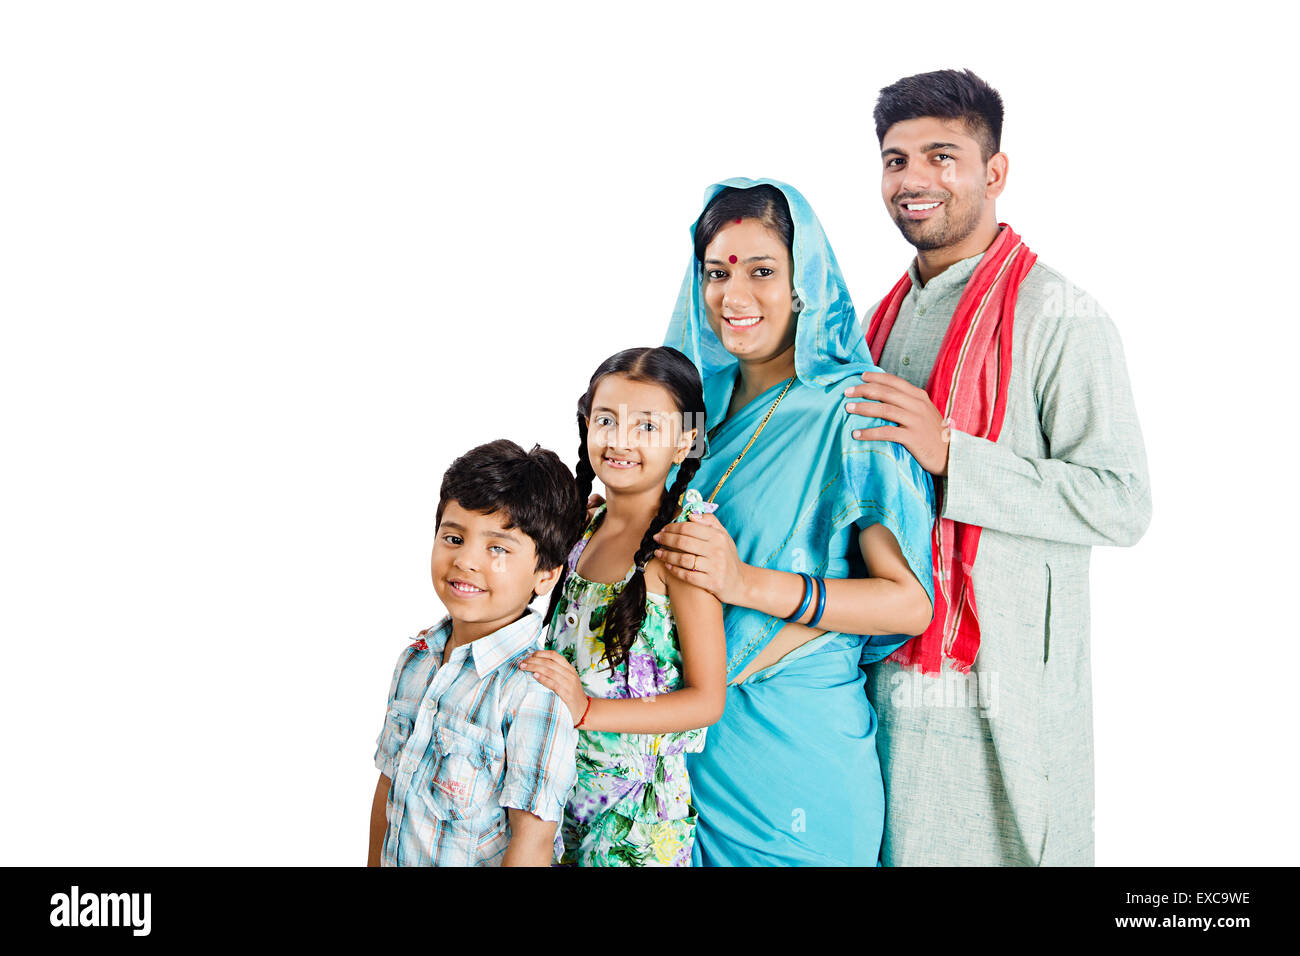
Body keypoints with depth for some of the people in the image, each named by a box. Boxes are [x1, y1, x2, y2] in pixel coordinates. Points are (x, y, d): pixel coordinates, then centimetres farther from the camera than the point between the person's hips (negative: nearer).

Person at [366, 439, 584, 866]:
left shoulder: (534, 688, -24)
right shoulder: (415, 660, -1)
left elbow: (533, 835, -24)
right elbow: (389, 780, 7)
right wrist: (375, 863, 9)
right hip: (398, 858, 6)